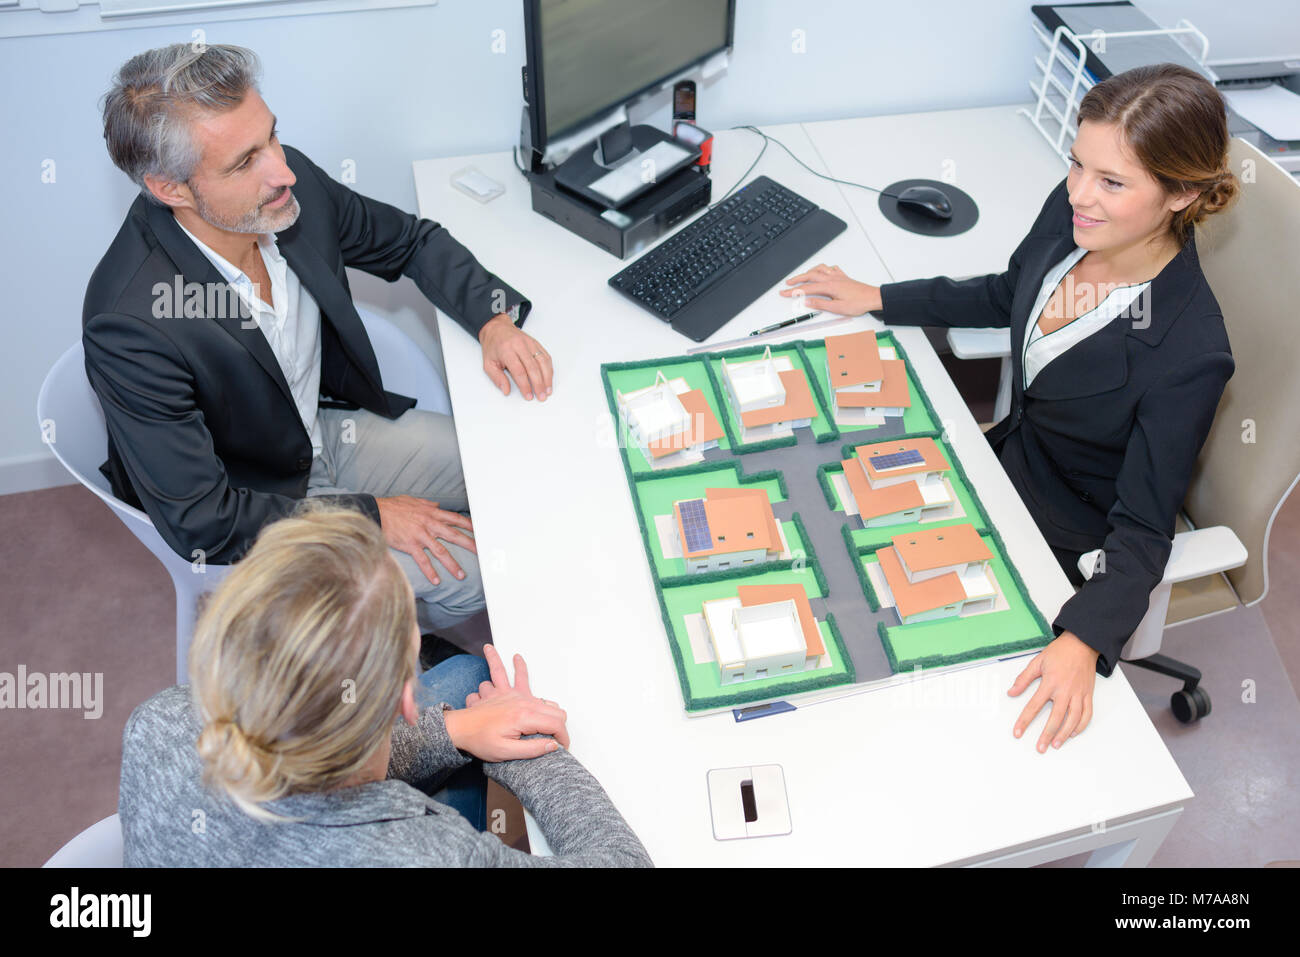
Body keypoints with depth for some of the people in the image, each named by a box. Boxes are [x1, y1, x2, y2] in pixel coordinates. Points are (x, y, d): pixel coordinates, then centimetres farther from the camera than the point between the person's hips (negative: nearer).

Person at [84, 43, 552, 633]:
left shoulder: (294, 183, -18)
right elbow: (200, 524, -27)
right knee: (472, 571, -12)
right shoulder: (129, 324, -35)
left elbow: (413, 241, 2)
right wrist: (371, 515, -23)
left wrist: (494, 320, -15)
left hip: (330, 426, 7)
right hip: (248, 509, -6)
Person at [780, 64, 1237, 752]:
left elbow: (1143, 527, -25)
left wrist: (1082, 642, -40)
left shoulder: (1189, 353, -33)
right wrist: (876, 300, 6)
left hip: (1073, 541, -6)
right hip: (1012, 454, 6)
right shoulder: (1070, 212, -15)